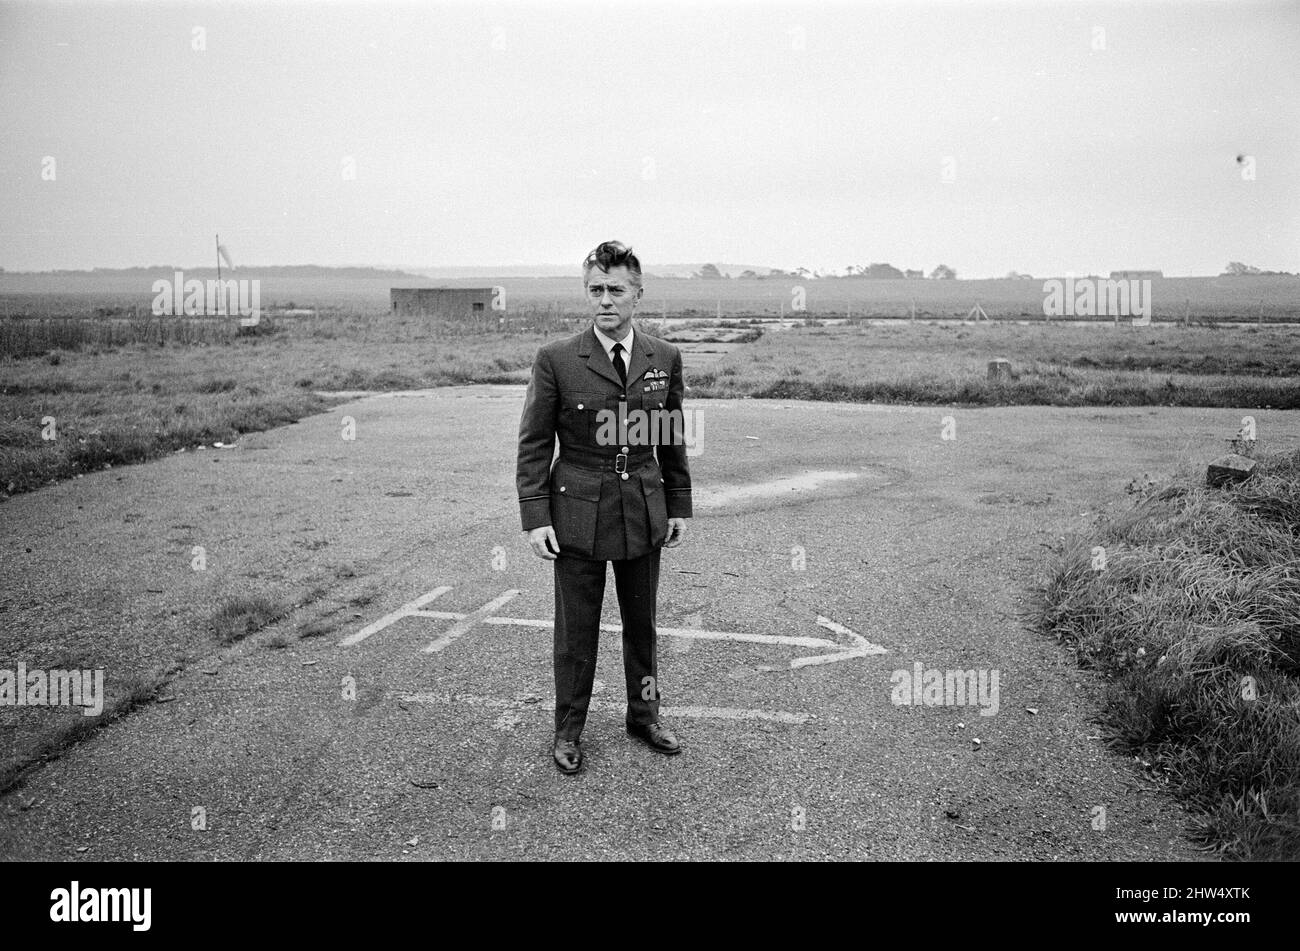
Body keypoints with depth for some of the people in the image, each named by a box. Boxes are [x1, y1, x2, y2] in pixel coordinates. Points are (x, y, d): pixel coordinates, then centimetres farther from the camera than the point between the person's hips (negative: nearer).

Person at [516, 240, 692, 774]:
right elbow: (534, 445, -5)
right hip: (577, 515, -3)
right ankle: (568, 730, 26)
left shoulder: (665, 359, 2)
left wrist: (678, 506, 10)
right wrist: (535, 517, -9)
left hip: (644, 514, 3)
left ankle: (643, 715, 35)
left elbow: (672, 439, 10)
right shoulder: (556, 360, -8)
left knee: (642, 622, 15)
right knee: (575, 630, 8)